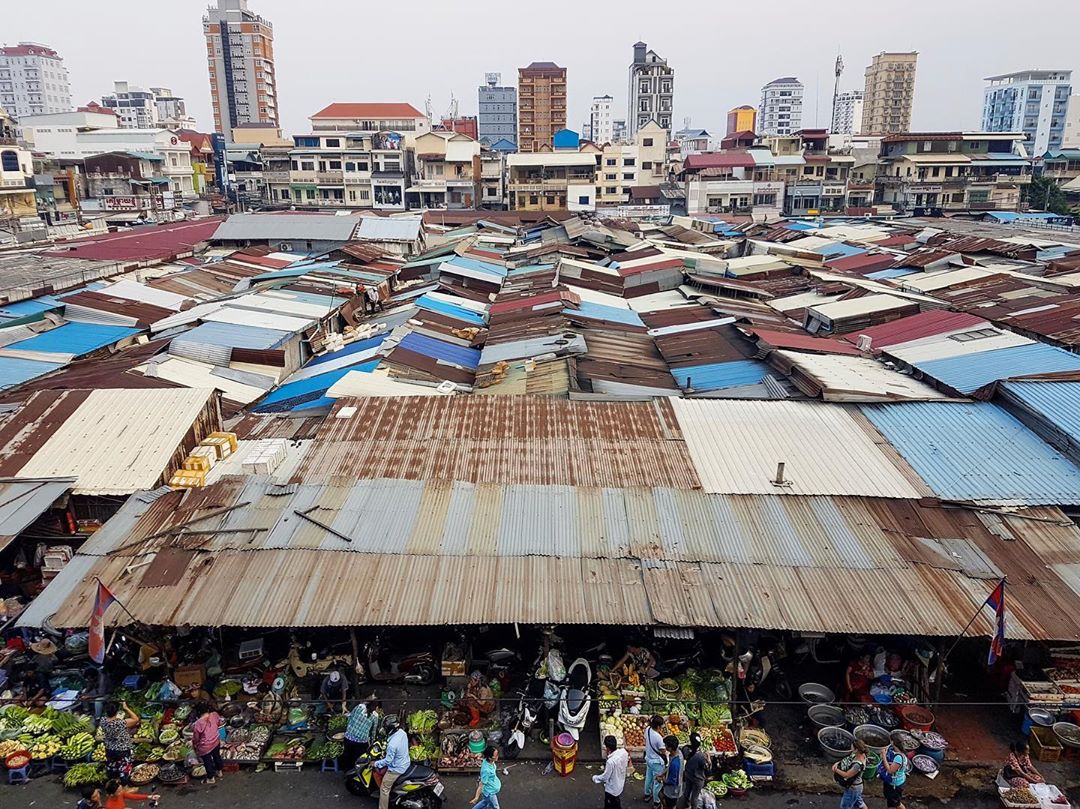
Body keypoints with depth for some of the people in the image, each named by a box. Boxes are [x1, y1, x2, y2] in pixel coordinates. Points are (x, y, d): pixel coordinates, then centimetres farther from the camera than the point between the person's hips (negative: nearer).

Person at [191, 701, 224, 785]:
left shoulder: (198, 724, -32)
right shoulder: (214, 715, -19)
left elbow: (195, 738, -18)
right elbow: (219, 723, 3)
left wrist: (194, 745, 4)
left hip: (205, 747, -5)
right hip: (216, 742, 5)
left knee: (208, 762, 20)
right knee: (217, 756, 30)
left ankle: (211, 778, 40)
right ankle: (219, 770, 53)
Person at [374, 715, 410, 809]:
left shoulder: (392, 744, -36)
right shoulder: (403, 732, -11)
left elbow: (388, 761, -25)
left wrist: (376, 763, -11)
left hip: (396, 769, -9)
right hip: (406, 763, 9)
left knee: (384, 789, 8)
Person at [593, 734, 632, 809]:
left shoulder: (610, 761, -38)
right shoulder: (624, 752, -16)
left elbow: (605, 777, -23)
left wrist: (595, 778, -5)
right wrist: (609, 753, 8)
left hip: (612, 789, -7)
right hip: (620, 785, 7)